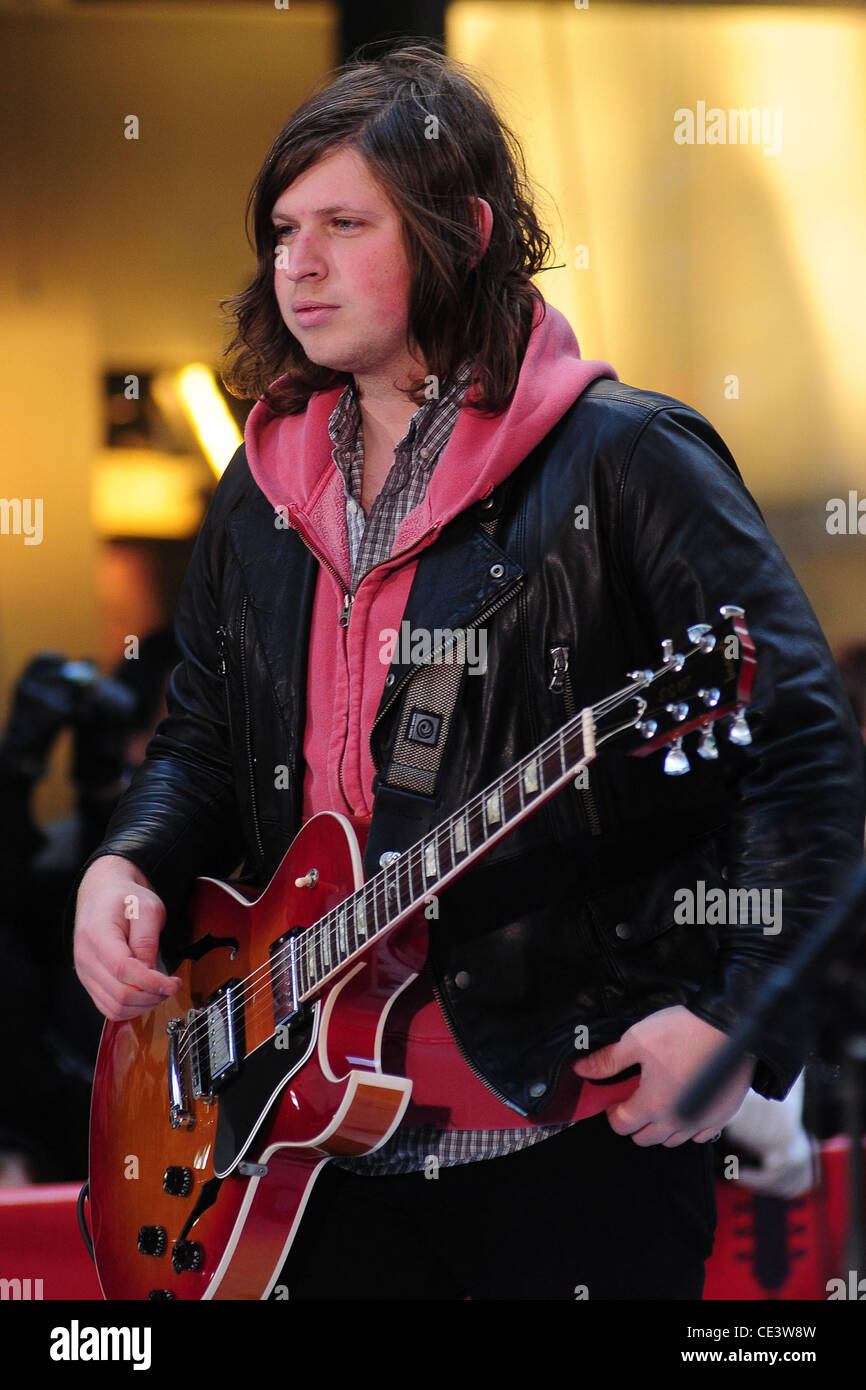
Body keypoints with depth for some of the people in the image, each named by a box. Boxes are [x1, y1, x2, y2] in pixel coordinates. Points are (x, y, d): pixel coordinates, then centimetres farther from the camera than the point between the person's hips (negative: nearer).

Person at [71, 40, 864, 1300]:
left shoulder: (621, 463, -9)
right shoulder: (265, 491, 12)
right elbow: (203, 741, 21)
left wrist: (738, 1019, -20)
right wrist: (129, 866, 0)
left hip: (577, 1116, -6)